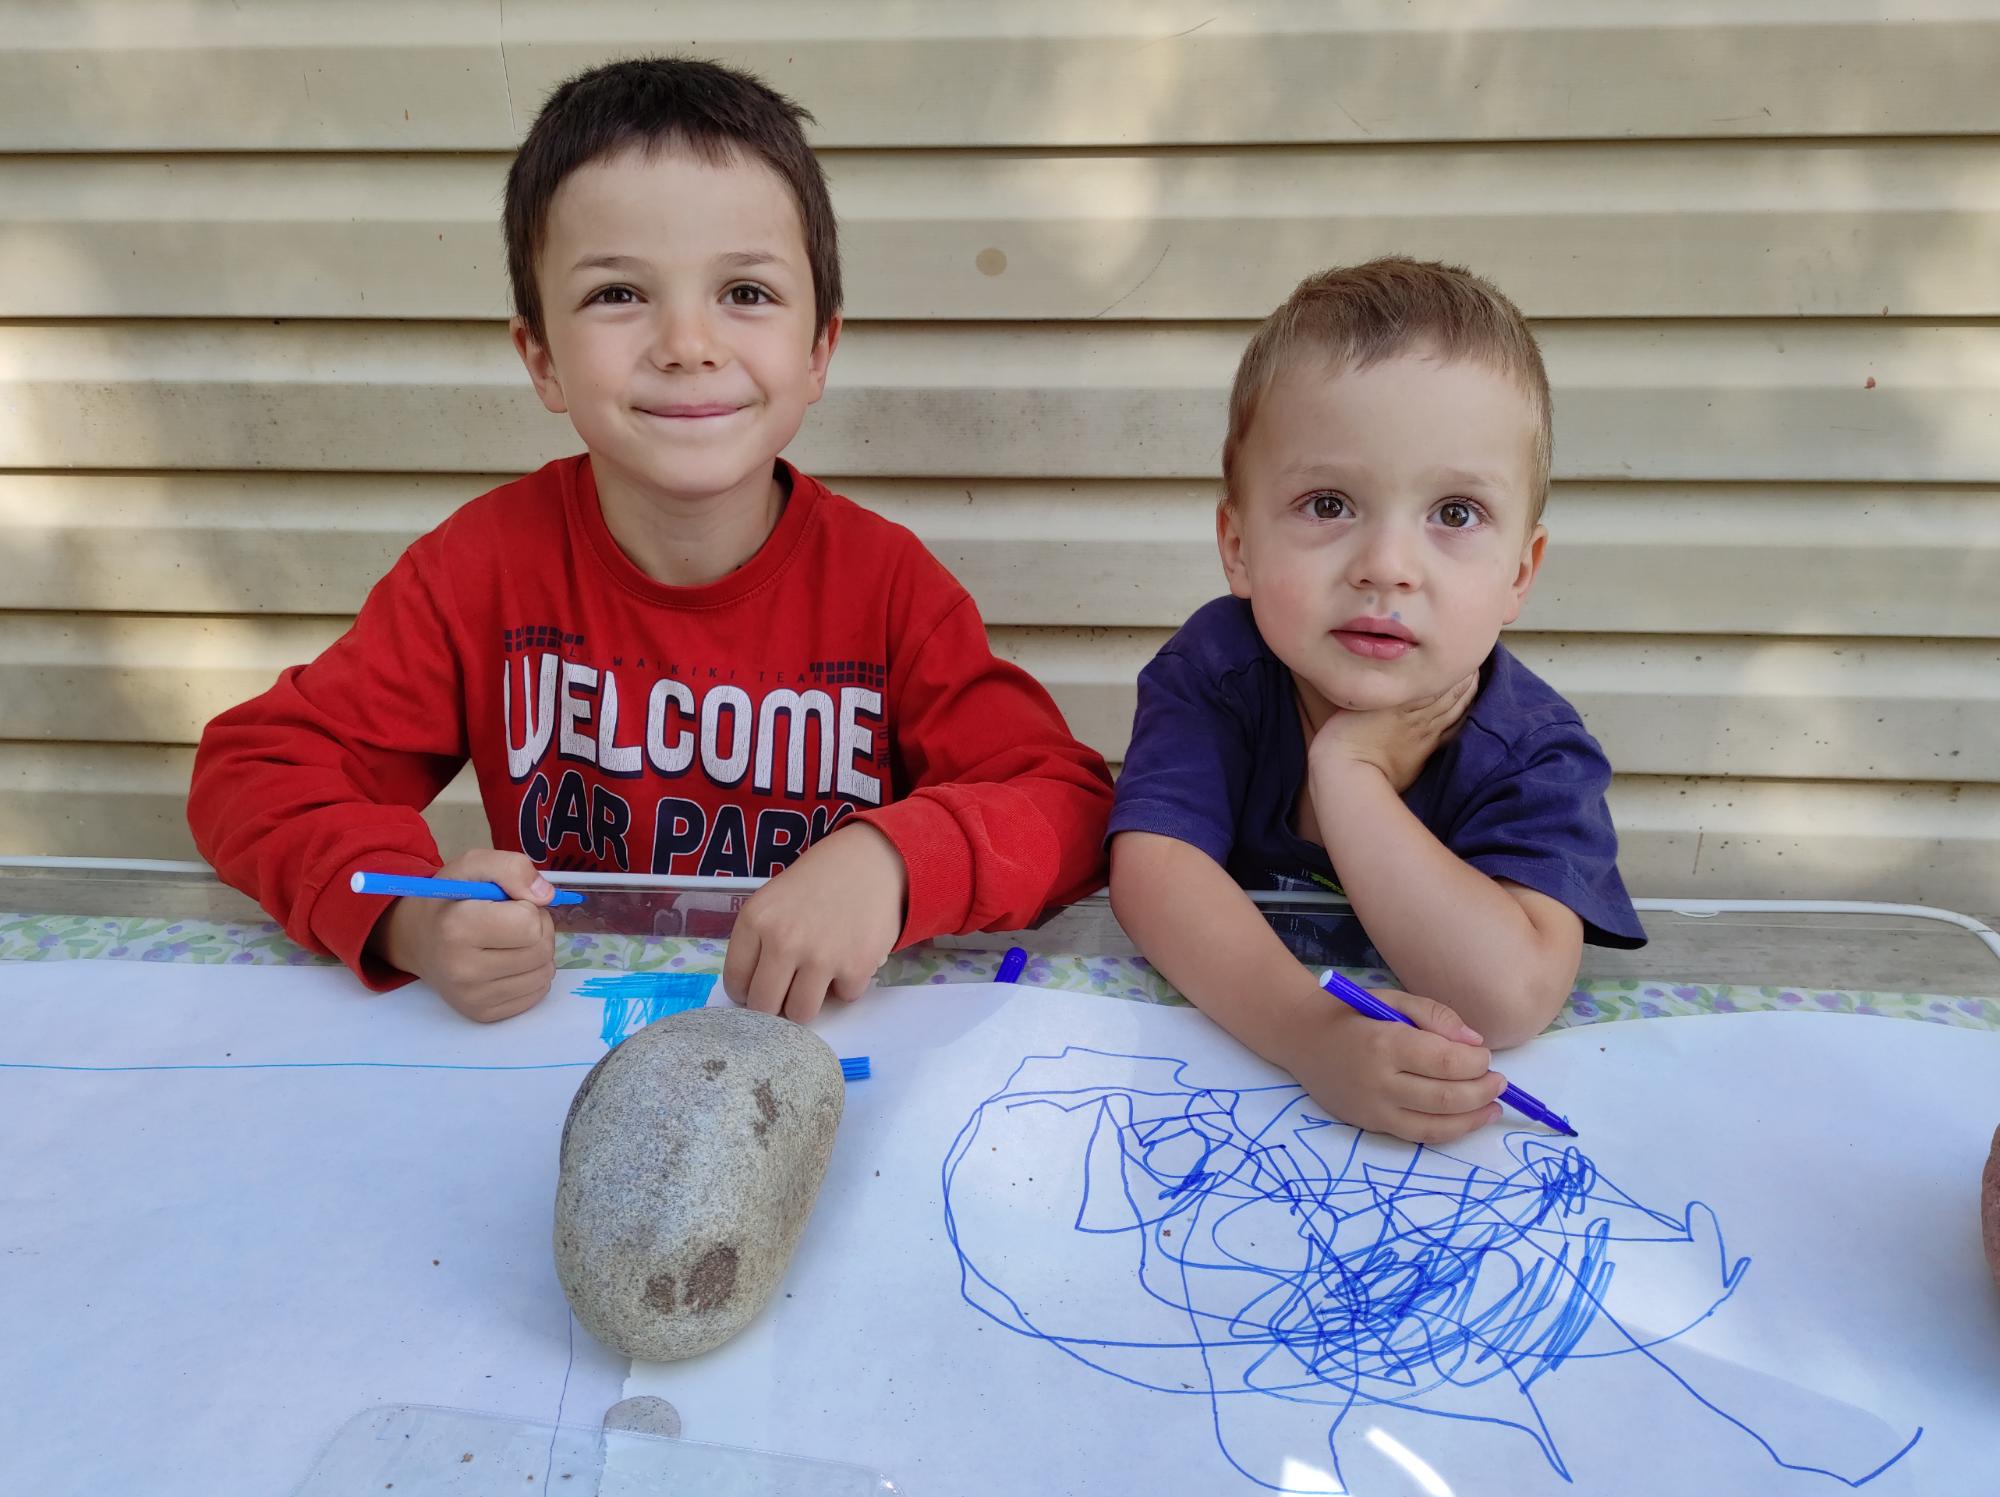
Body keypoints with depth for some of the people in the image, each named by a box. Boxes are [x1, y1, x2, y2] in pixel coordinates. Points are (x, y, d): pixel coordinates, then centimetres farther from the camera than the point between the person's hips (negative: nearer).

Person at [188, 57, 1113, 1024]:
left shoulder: (887, 582, -10)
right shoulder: (489, 563, -8)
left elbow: (1069, 804, -11)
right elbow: (255, 768, -4)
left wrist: (889, 860, -31)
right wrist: (407, 918, -24)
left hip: (823, 1047, 0)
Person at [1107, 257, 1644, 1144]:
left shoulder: (1535, 755, -15)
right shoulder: (1213, 671, -13)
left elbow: (1511, 995, -28)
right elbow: (1150, 867, -25)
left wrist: (1347, 764, -26)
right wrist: (1310, 1033, -39)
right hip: (1221, 1055, 0)